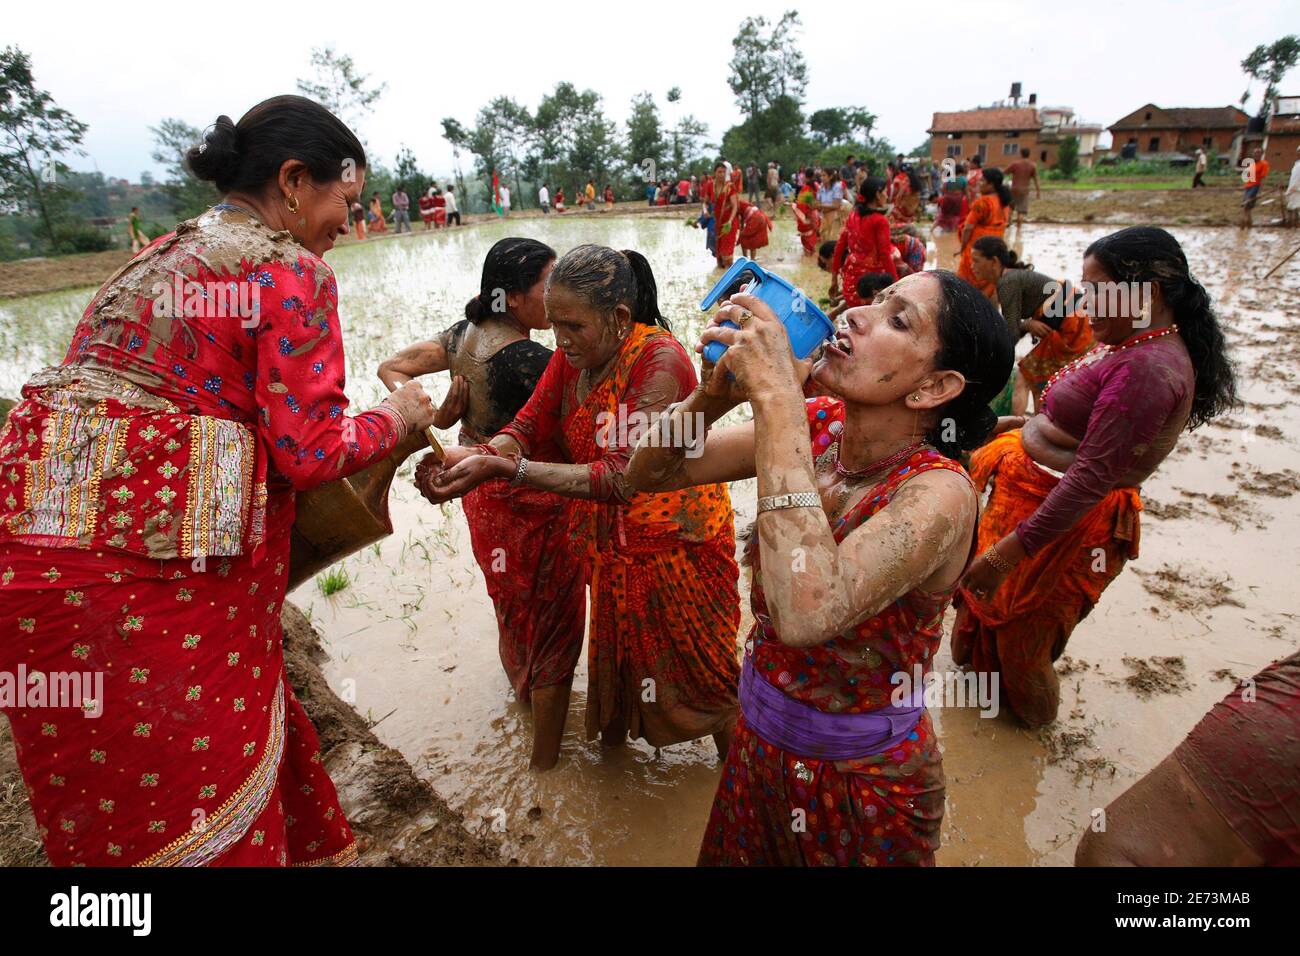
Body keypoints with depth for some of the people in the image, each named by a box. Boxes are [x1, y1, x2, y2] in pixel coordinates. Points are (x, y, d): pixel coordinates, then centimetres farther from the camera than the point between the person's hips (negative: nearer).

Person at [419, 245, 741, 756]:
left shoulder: (659, 360, -26)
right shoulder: (575, 356, -3)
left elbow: (620, 477, -33)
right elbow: (527, 429, -5)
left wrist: (502, 469, -38)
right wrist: (473, 456, -28)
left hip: (675, 544, -6)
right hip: (612, 543, 6)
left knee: (700, 669, 11)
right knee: (613, 655, 20)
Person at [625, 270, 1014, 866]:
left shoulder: (938, 493, -29)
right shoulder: (815, 425, -13)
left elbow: (806, 614, -47)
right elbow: (650, 474, -8)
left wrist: (775, 395, -42)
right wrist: (717, 392, -28)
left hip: (862, 779, -5)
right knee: (737, 855, 29)